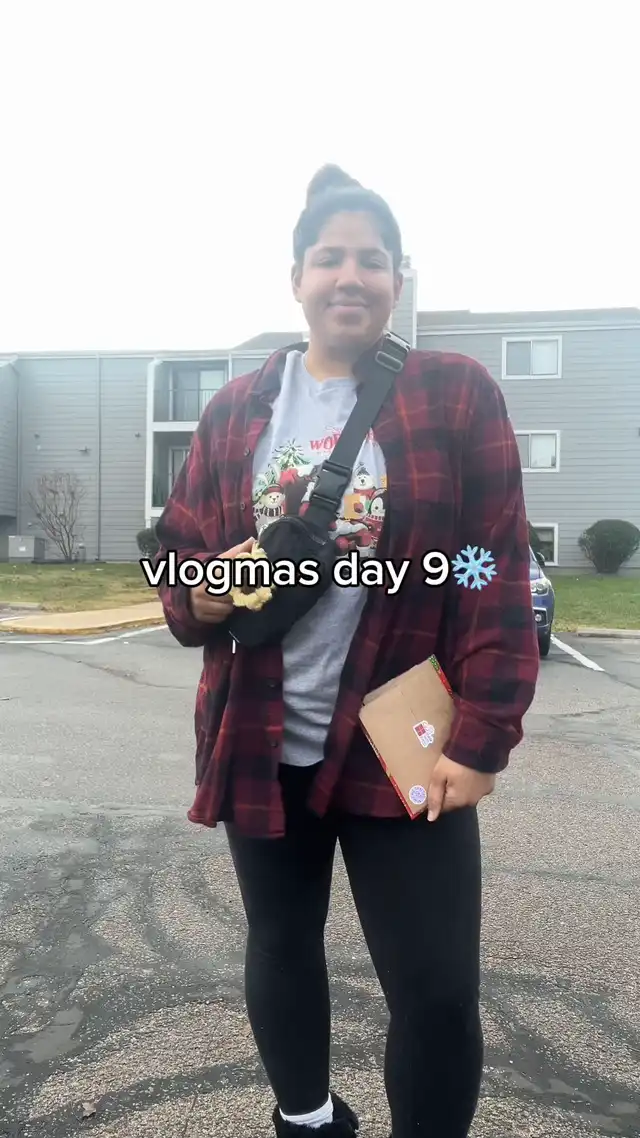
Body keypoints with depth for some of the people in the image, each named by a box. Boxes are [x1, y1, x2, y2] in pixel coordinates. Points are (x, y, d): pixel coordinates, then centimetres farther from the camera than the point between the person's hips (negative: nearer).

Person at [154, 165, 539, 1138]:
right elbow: (179, 554, 9)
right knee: (281, 946, 22)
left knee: (439, 993, 3)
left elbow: (499, 575, -7)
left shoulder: (456, 393, -4)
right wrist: (200, 598, -14)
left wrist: (482, 737, -12)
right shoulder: (236, 410, 4)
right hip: (262, 744, 4)